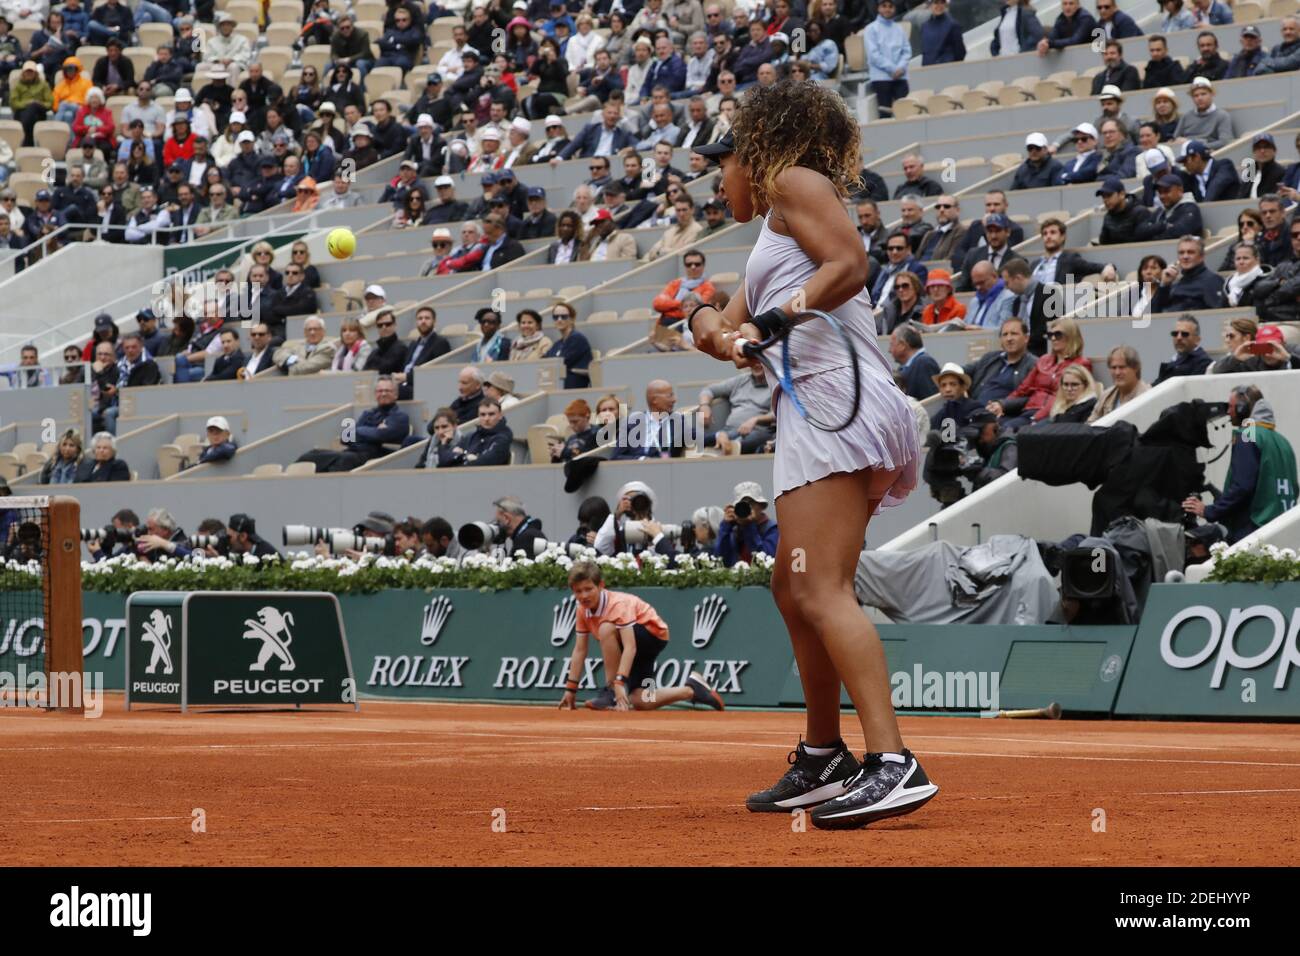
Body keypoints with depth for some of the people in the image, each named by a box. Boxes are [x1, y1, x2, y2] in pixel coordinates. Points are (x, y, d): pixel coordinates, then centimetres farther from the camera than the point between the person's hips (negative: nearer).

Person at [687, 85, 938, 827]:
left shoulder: (795, 182, 4)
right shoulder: (774, 231, 31)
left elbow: (850, 264, -12)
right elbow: (738, 325, 26)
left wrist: (769, 324, -13)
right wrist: (713, 324, 4)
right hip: (816, 413, 11)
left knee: (822, 592, -19)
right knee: (795, 590, 19)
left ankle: (894, 764, -30)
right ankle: (823, 762, 28)